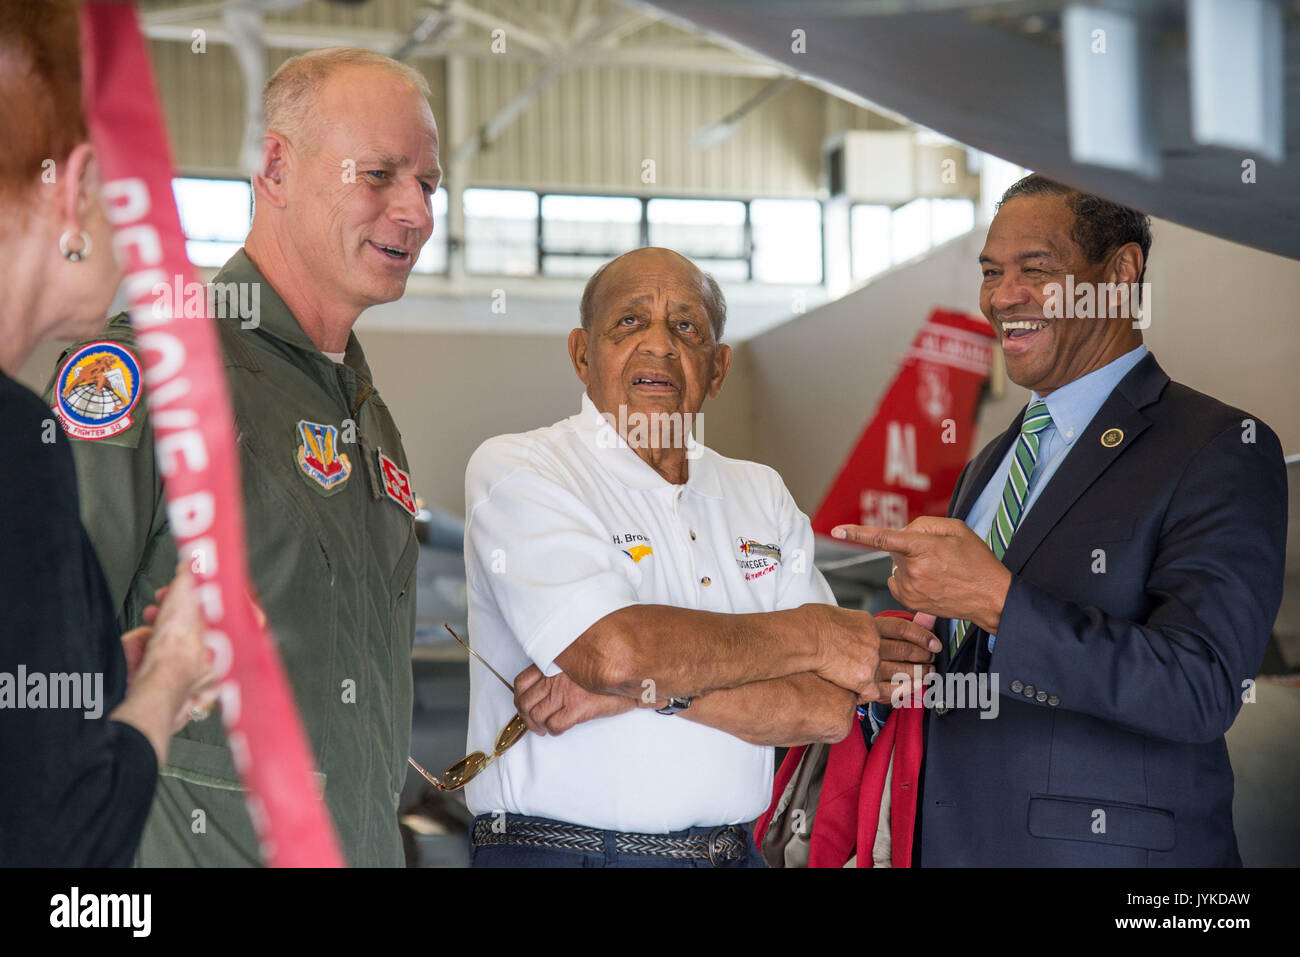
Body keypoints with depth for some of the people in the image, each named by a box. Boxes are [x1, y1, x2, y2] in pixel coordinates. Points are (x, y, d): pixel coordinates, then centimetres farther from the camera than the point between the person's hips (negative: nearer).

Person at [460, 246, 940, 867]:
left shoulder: (762, 496, 9)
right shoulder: (515, 471, -5)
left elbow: (829, 710, -1)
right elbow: (612, 650, -20)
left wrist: (648, 689, -15)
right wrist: (812, 634, -9)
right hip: (558, 847, -4)